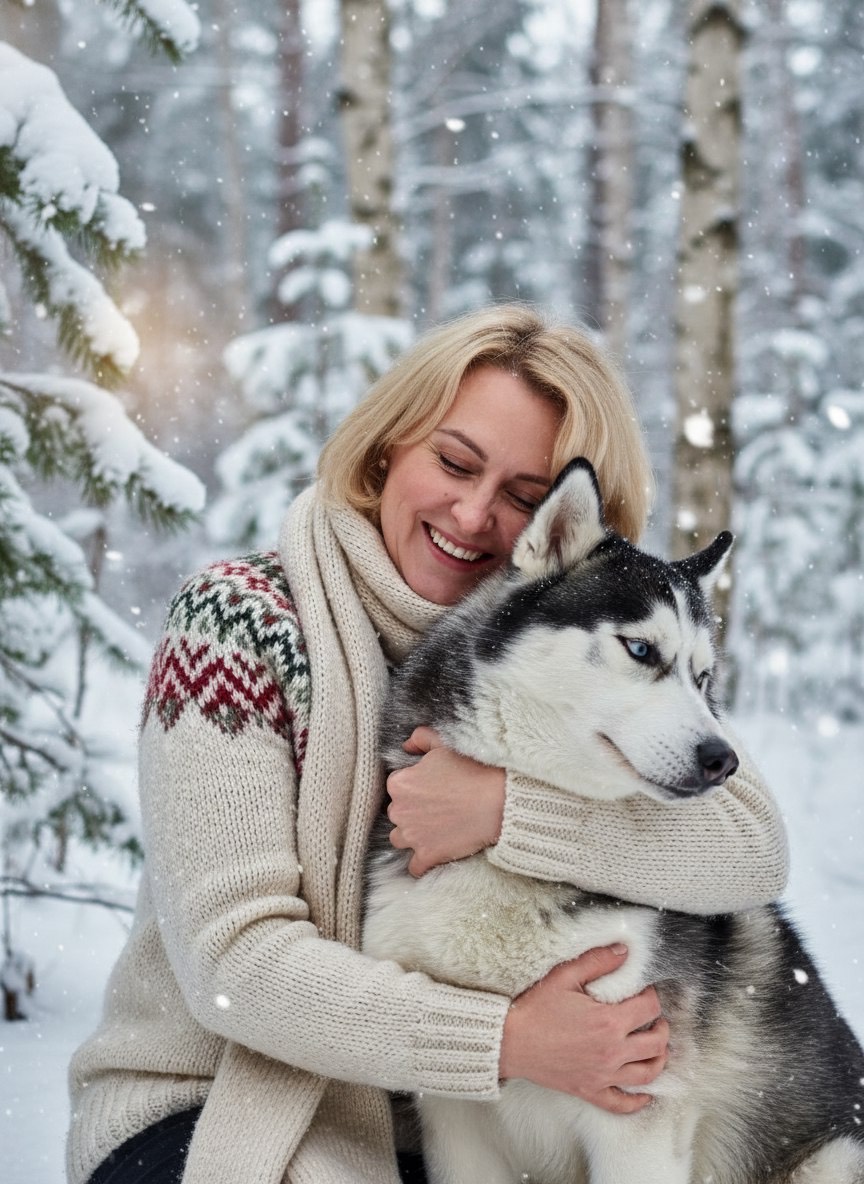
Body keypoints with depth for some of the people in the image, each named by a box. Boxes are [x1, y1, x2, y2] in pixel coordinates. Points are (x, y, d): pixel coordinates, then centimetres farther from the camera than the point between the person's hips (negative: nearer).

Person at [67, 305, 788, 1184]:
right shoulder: (239, 621, -10)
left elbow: (753, 850, -13)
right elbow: (232, 959, -17)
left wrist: (506, 807, -23)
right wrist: (508, 1040, -23)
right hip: (213, 1105, -3)